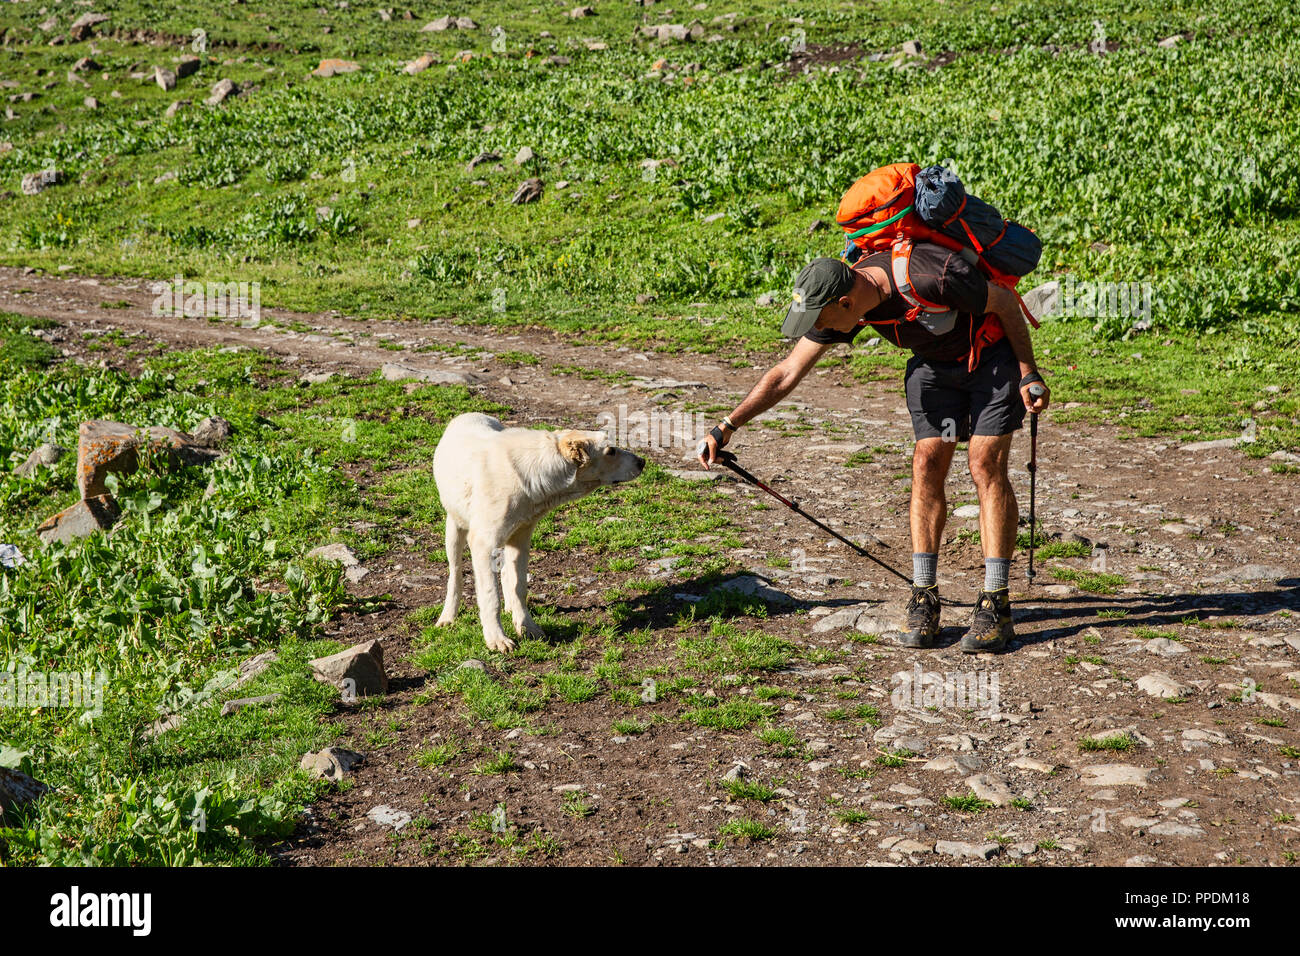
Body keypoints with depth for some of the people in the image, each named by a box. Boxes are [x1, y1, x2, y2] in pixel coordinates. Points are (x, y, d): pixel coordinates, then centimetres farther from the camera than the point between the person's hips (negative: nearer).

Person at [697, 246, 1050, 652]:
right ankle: (924, 601, 0)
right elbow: (787, 373, -9)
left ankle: (995, 606, -10)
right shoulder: (842, 305, -18)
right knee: (926, 466, -6)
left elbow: (1006, 302, -21)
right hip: (933, 362, 5)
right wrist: (726, 427, -12)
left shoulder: (931, 277, -38)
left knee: (986, 466, -13)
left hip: (993, 352, -5)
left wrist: (1029, 373, -12)